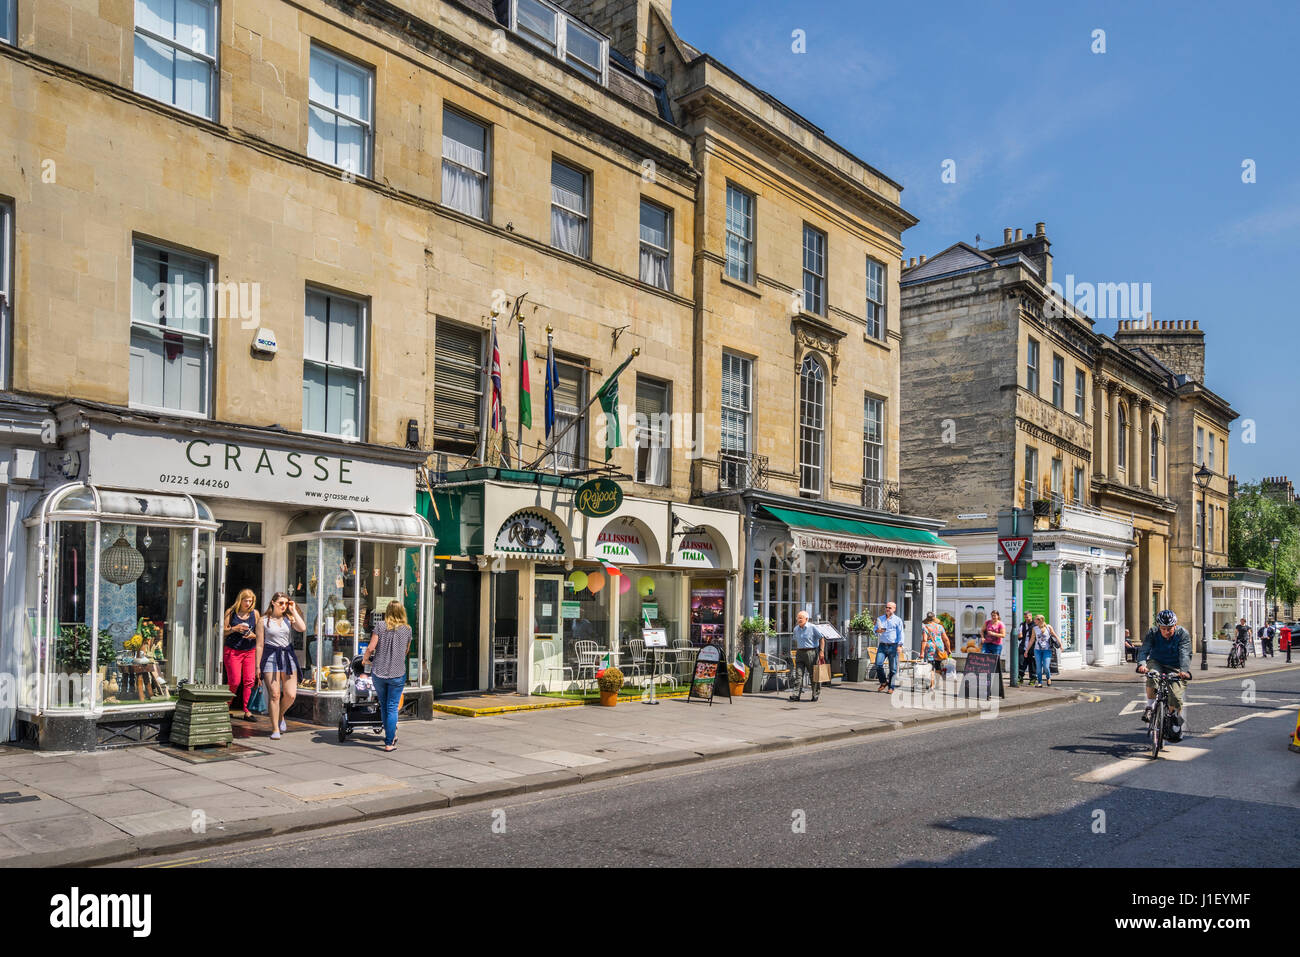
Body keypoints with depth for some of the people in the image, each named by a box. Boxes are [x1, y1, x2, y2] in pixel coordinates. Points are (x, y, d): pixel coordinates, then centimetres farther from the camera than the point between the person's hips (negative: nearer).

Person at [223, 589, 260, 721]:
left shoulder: (255, 613, 6)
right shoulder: (231, 612, 1)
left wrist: (253, 635, -10)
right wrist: (235, 628, -15)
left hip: (250, 651, 2)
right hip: (232, 650, -2)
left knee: (250, 680, -6)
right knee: (234, 681, -4)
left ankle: (247, 711, 1)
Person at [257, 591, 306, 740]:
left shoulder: (289, 618, 10)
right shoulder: (264, 620, 3)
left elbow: (302, 628, -11)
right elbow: (260, 645, 2)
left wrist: (293, 610, -4)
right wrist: (258, 666, -1)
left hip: (288, 656, 3)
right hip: (270, 657, -3)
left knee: (291, 695, -3)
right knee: (274, 694, -5)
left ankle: (280, 715, 28)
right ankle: (275, 729, 5)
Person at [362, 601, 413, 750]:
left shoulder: (380, 626, -3)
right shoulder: (407, 629, 0)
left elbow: (371, 648, -6)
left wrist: (365, 660, 13)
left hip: (378, 673, 1)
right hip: (397, 674, -1)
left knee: (383, 706, 17)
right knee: (392, 708, 4)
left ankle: (390, 735, 29)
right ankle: (389, 743, 3)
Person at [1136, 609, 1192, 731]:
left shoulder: (1183, 634, -16)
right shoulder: (1153, 633, -13)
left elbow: (1185, 654, -28)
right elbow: (1143, 650, -24)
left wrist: (1184, 670, -47)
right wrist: (1141, 664, -46)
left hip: (1175, 667, 0)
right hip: (1156, 663, 0)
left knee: (1175, 697, -16)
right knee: (1152, 676, -34)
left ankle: (1175, 714, 17)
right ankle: (1149, 707, -19)